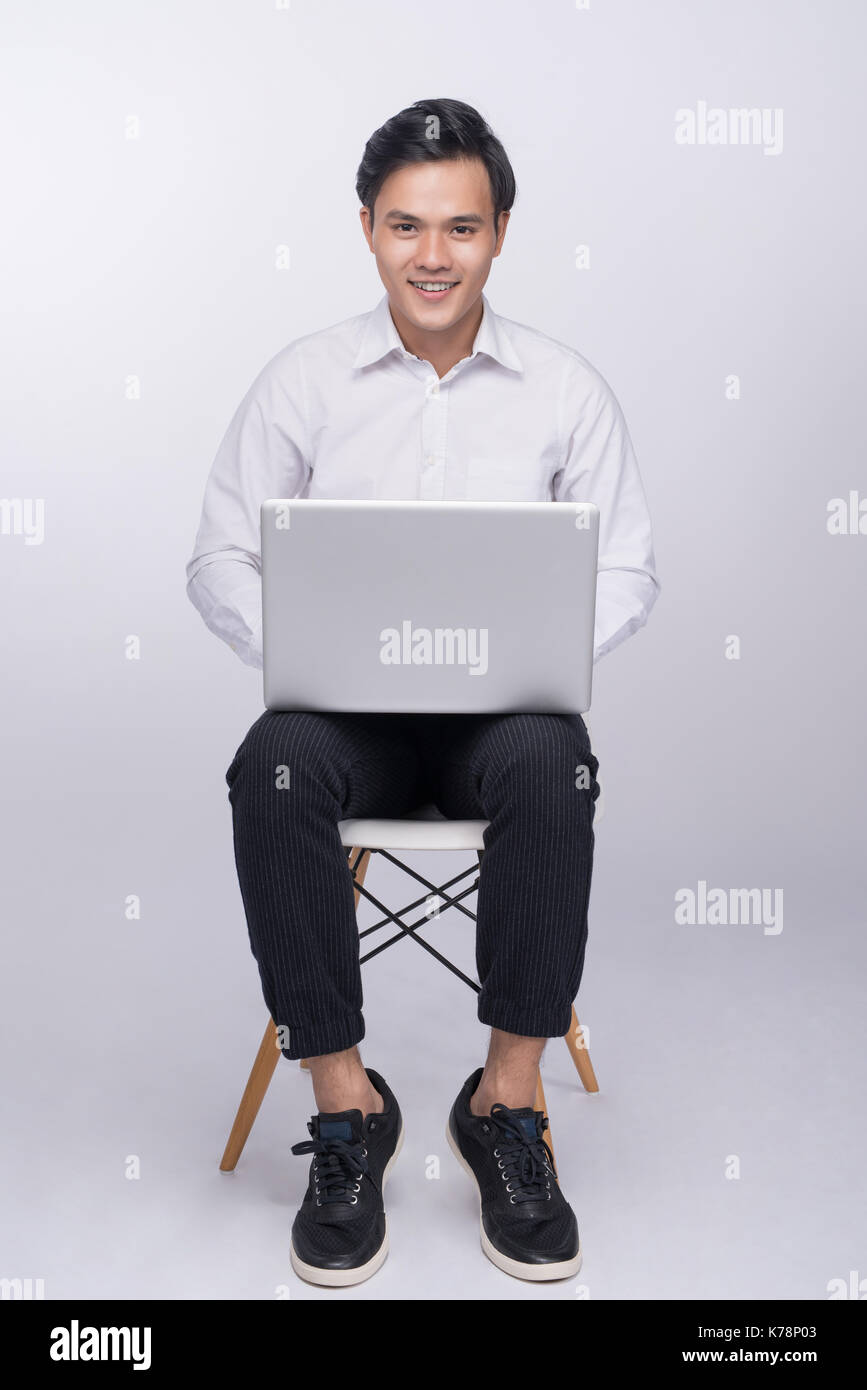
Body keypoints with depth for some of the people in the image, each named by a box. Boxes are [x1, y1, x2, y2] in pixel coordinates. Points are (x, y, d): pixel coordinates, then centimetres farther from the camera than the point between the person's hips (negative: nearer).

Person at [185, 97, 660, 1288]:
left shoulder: (567, 388, 5)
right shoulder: (303, 379, 5)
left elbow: (627, 571, 3)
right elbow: (220, 561, 3)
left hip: (501, 710, 0)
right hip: (346, 705, 1)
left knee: (553, 763, -34)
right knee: (277, 767, -32)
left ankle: (508, 1100, -16)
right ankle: (345, 1101, -16)